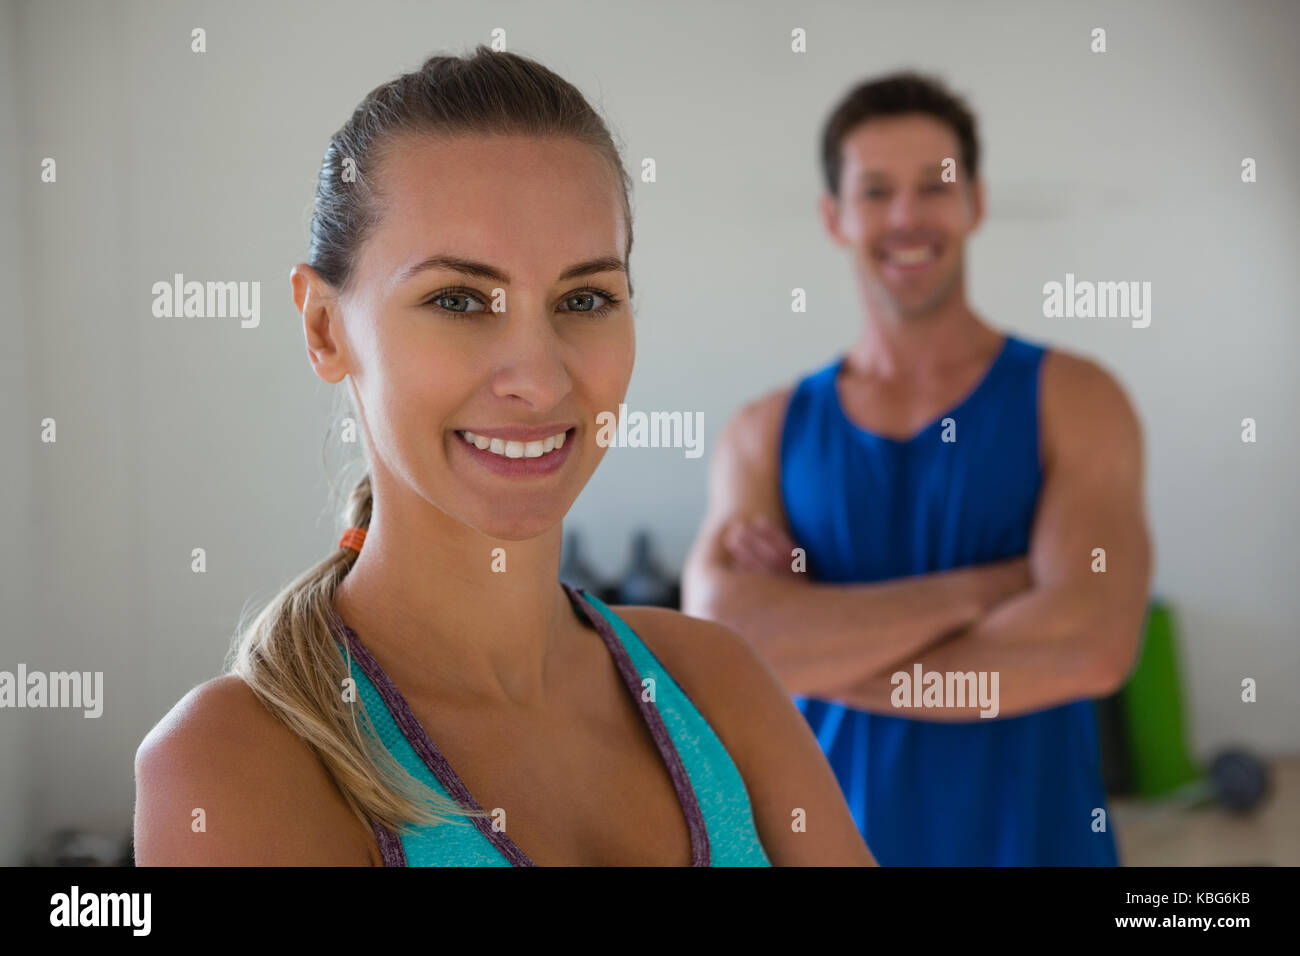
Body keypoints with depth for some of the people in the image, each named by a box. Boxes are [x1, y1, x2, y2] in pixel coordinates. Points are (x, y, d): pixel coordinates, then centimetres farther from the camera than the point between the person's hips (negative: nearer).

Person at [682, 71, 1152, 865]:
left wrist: (811, 643, -15)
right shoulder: (766, 434, -1)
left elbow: (1091, 646, -21)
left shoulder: (1071, 400, -6)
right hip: (835, 829, 2)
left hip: (1032, 835, -2)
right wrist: (983, 587, -20)